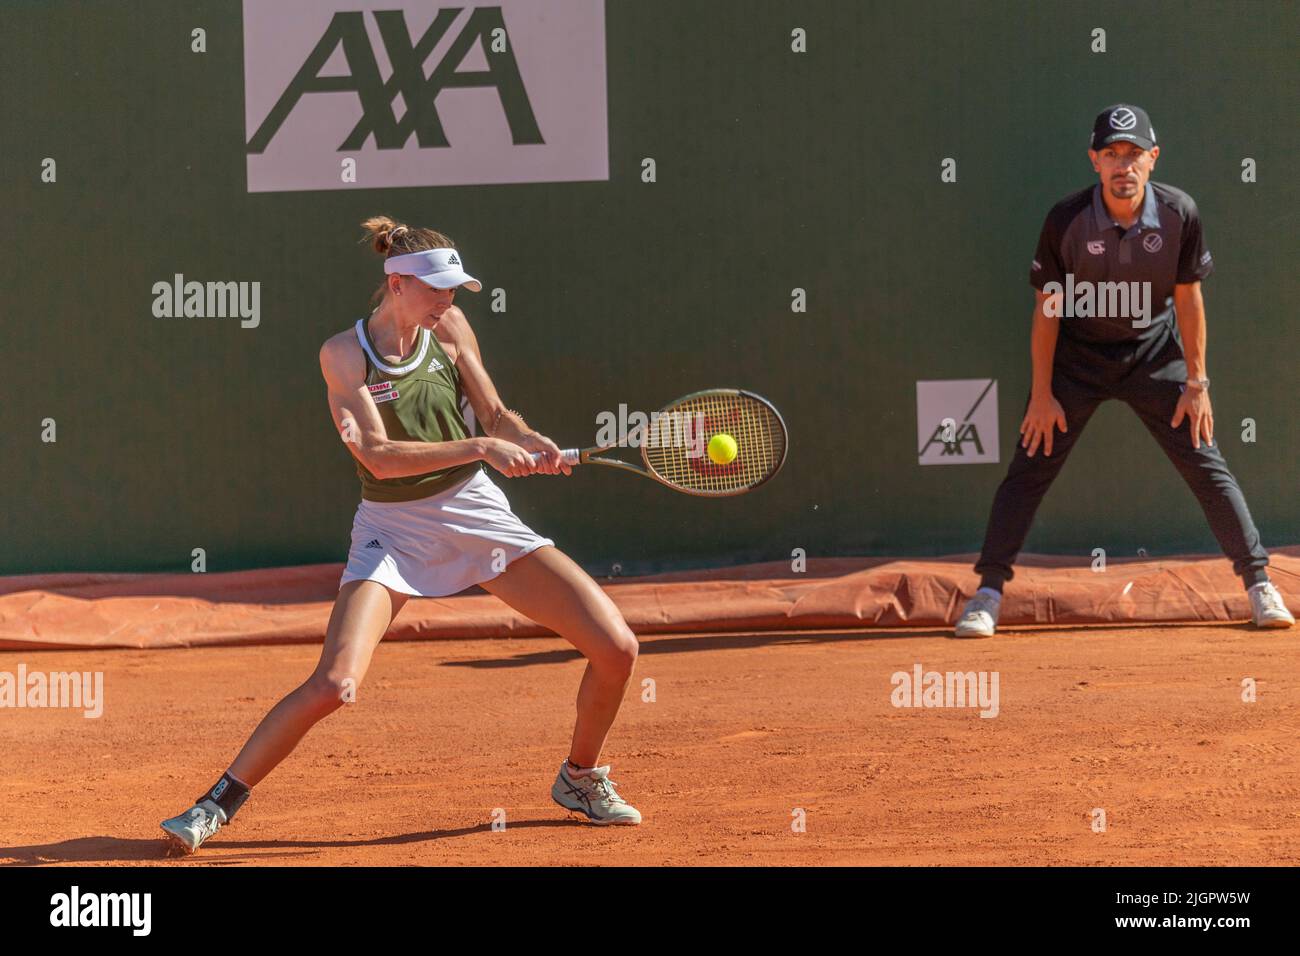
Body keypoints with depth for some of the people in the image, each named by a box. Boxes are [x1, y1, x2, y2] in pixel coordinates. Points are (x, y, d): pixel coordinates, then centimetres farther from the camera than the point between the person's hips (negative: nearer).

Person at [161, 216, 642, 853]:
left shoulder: (448, 327, 1)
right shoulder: (344, 353, -10)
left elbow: (495, 413, 8)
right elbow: (379, 456, -19)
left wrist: (530, 440, -15)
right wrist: (483, 448, -26)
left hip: (476, 513, 4)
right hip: (392, 529, -4)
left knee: (615, 647, -5)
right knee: (334, 683, -22)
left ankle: (581, 779, 21)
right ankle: (216, 805, -4)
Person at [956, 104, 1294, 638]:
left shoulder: (1179, 214, -16)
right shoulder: (1067, 220, -19)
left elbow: (1188, 299, -5)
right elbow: (1047, 307, -10)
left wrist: (1196, 383, -4)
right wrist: (1042, 392, -10)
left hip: (1154, 354, 1)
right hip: (1078, 356, -1)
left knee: (1207, 467, -2)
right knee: (1029, 469, -5)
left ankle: (1259, 584, 8)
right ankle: (988, 593, 1)